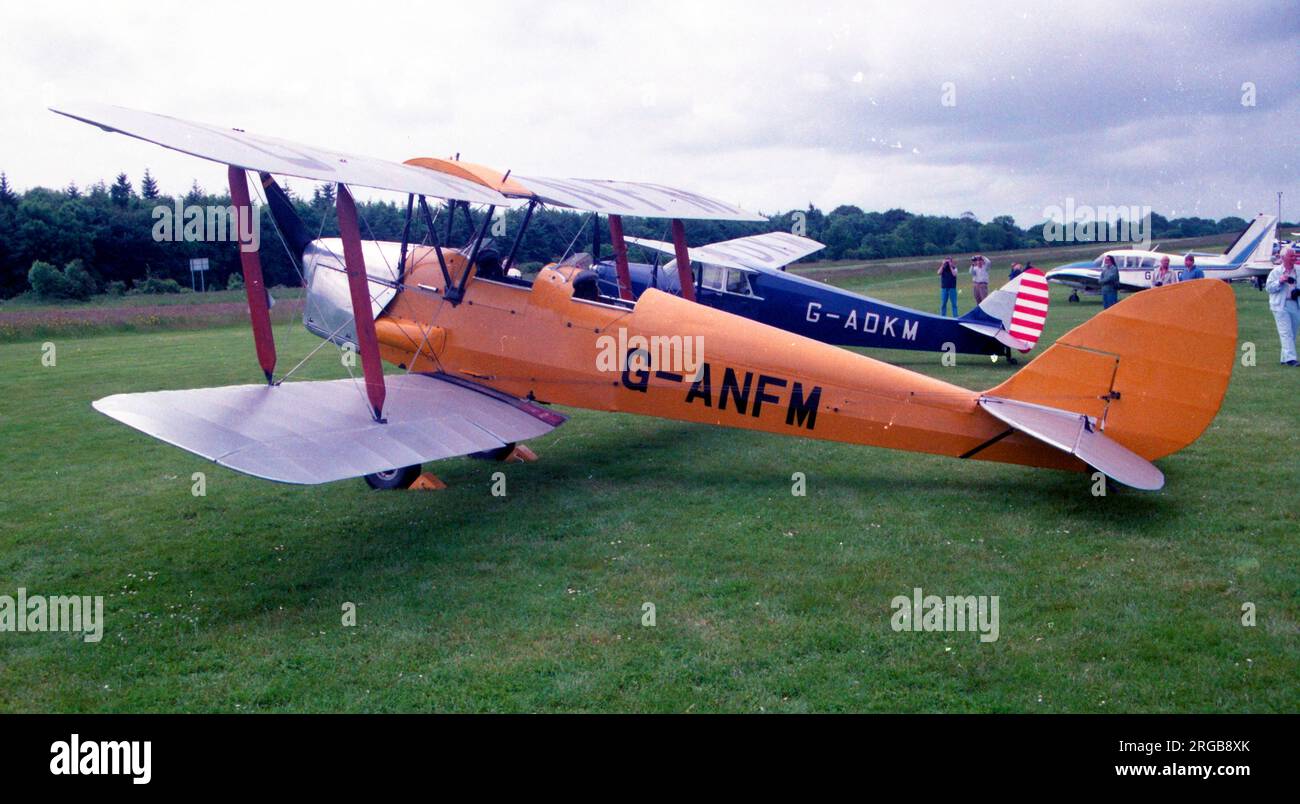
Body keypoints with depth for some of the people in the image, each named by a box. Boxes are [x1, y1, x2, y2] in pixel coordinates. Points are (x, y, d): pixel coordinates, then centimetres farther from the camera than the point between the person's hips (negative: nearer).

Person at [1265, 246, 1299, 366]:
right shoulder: (1276, 271, 0)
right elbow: (1268, 287, -3)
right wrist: (1280, 281, -17)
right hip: (1281, 306, -5)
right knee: (1286, 333, -11)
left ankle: (1285, 359, 14)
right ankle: (1290, 358, -16)